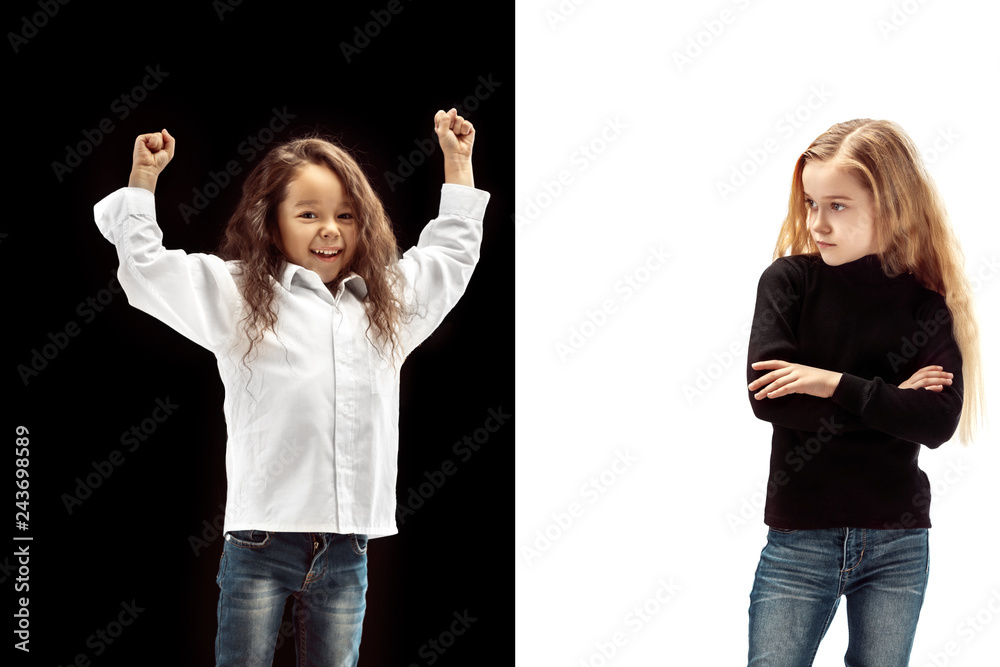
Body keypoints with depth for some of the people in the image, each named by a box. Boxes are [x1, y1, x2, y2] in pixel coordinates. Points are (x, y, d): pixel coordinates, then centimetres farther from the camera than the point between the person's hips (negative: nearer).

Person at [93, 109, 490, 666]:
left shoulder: (390, 297, 16)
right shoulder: (237, 293, 4)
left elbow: (451, 254, 32)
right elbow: (146, 266, 4)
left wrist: (458, 162, 35)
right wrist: (143, 179, 2)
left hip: (347, 550, 3)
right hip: (262, 540, -3)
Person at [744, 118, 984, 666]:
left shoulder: (925, 303, 0)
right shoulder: (789, 281, -2)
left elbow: (939, 421, -13)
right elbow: (768, 396, -16)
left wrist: (836, 385, -18)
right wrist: (890, 400, -11)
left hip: (897, 547, 1)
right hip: (799, 539, -1)